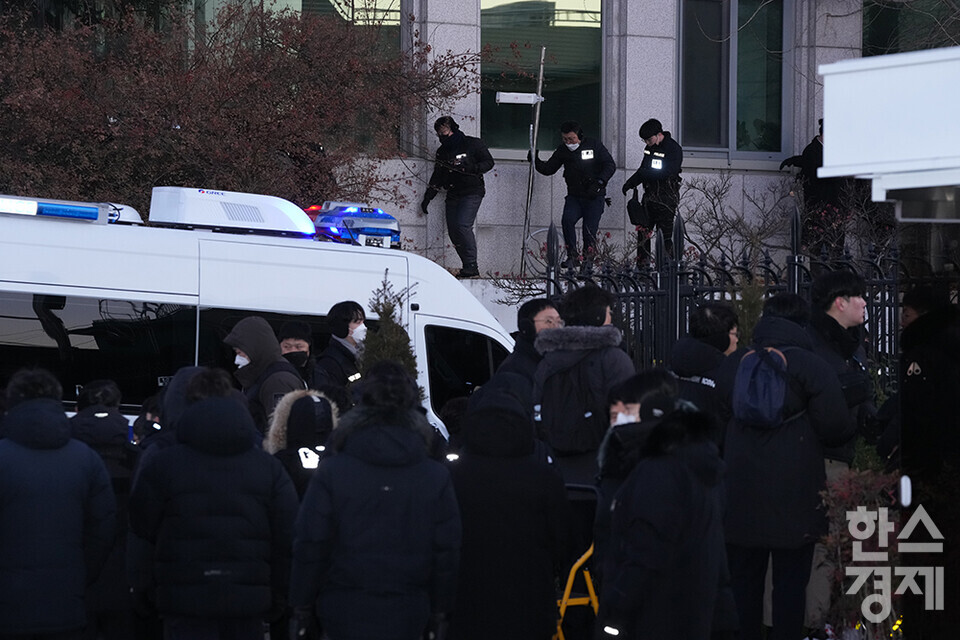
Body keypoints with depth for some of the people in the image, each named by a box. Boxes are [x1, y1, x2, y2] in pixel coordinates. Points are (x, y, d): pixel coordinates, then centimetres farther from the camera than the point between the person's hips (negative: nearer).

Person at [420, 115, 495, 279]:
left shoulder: (473, 144, 0)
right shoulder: (442, 151, 17)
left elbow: (489, 162, -2)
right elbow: (437, 178, 23)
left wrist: (472, 168, -18)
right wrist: (427, 198, 18)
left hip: (472, 192, -7)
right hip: (453, 195, 7)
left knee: (463, 225, -22)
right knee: (453, 231, -3)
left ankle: (471, 267, -19)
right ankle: (469, 267, 3)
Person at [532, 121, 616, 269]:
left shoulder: (594, 145, -4)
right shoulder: (563, 150, 6)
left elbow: (610, 165, -4)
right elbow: (549, 169, 12)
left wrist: (599, 182, -19)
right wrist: (536, 161, -8)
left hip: (594, 197, -3)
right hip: (574, 196, 3)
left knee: (589, 231, -11)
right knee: (567, 221, -22)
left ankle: (589, 258, 8)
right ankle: (572, 256, -11)